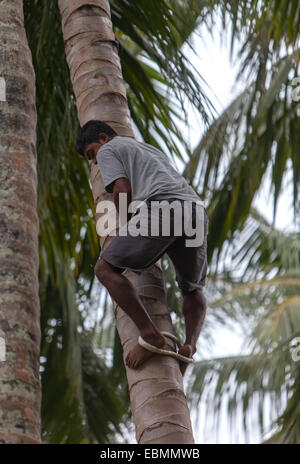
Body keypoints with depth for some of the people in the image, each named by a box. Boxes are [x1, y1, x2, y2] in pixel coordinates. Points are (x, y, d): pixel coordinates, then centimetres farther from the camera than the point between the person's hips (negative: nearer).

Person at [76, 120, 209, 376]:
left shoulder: (108, 150, 19)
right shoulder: (152, 151, 42)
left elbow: (123, 190, 4)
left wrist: (126, 229, 18)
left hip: (163, 209, -7)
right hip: (197, 212, 7)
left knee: (106, 269, 0)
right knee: (193, 291, 23)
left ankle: (150, 334, -14)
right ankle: (190, 344, -5)